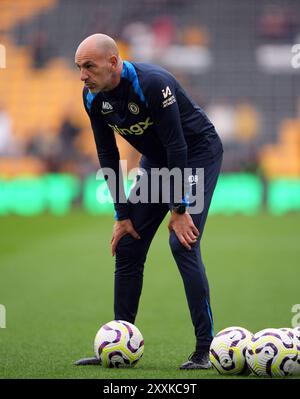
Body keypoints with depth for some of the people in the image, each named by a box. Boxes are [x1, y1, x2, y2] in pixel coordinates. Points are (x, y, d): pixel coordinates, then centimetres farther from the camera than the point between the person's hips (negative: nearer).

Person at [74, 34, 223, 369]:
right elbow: (108, 156, -2)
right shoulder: (93, 97, -10)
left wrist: (179, 209, -26)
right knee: (127, 247, 2)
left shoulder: (153, 84, -32)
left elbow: (176, 146, -29)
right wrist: (123, 215, -5)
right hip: (156, 160, 7)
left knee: (183, 244, -20)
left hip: (198, 152, -7)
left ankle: (205, 350, -15)